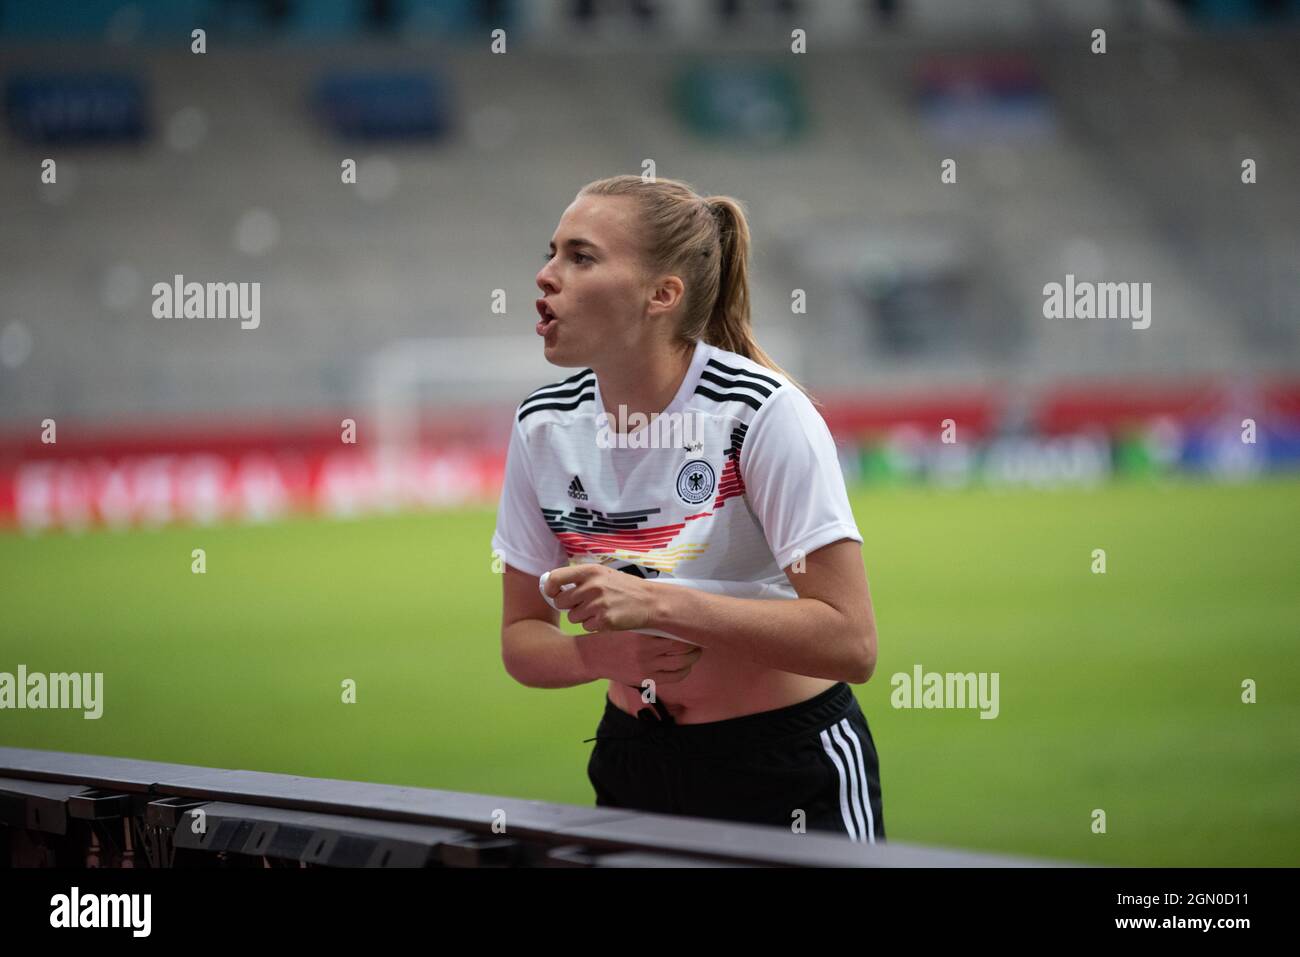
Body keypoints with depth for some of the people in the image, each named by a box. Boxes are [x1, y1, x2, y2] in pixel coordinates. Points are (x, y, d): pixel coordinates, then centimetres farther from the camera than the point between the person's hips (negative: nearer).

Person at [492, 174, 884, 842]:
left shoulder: (761, 411, -21)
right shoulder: (543, 426, -5)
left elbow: (849, 643, -25)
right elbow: (522, 638, 2)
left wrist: (656, 602, -32)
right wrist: (605, 655, -20)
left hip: (790, 781, -5)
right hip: (635, 771, 5)